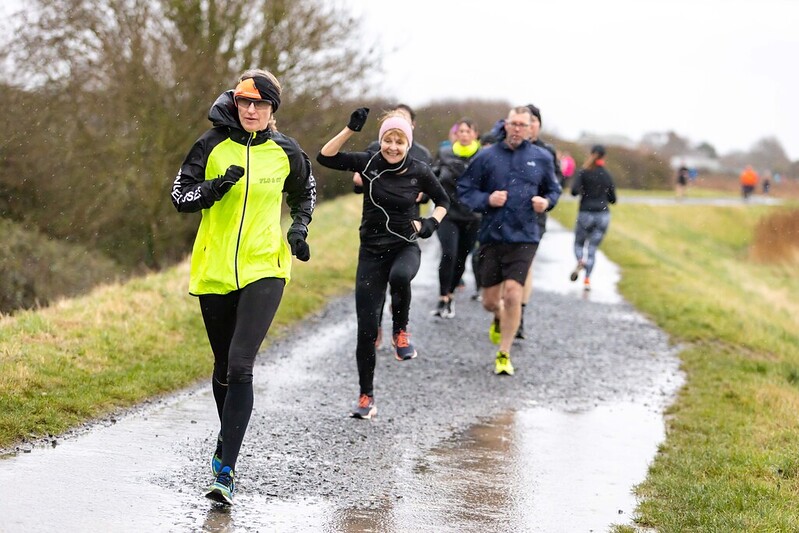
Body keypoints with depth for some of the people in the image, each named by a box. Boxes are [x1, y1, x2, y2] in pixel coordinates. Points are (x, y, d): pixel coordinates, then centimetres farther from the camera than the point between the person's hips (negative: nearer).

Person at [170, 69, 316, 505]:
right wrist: (214, 188, -19)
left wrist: (299, 228, 4)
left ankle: (225, 468, -19)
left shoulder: (285, 152, 3)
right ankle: (229, 442, 38)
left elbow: (305, 192, 22)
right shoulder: (212, 145, 0)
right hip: (214, 270, 2)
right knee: (224, 366, 14)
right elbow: (179, 195, 0)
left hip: (264, 269, -2)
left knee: (240, 366, -17)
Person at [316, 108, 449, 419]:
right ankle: (366, 397, 12)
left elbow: (443, 201, 11)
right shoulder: (368, 163, -5)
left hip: (405, 247, -1)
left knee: (400, 276, -39)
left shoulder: (419, 172, -4)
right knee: (366, 330, -2)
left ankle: (400, 331, -10)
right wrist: (351, 129, -20)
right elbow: (325, 157, -12)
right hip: (372, 251, 1)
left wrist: (431, 223, -7)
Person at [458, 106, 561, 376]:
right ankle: (499, 319, 46)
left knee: (512, 294, -13)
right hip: (491, 235, 1)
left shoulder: (542, 158, 4)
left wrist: (546, 202, -3)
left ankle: (504, 354, 2)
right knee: (490, 300, 7)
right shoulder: (486, 157, 0)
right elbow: (464, 190, 5)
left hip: (523, 238, -1)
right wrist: (486, 200, -12)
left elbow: (553, 189, 18)